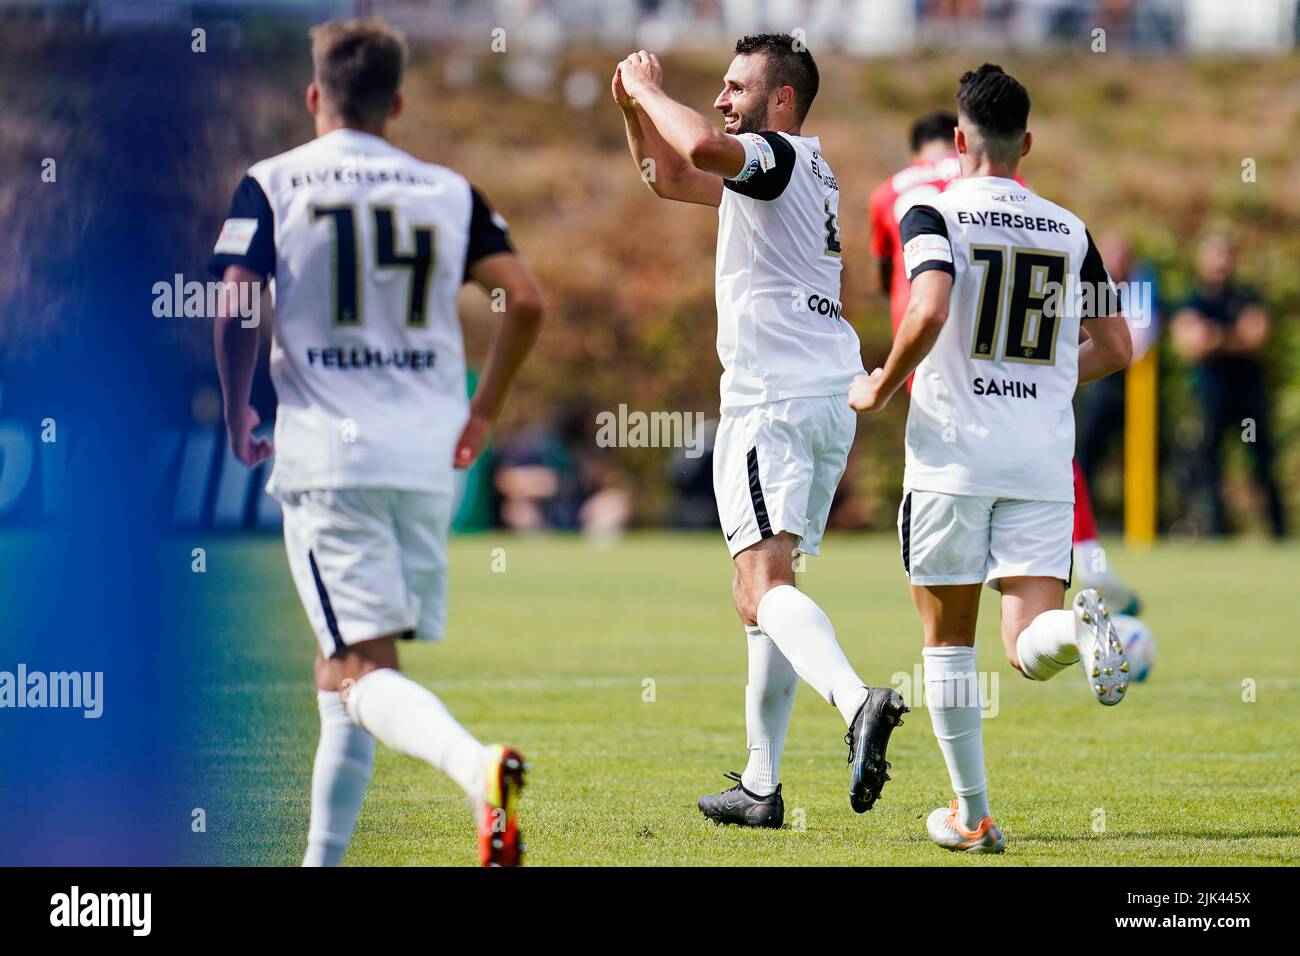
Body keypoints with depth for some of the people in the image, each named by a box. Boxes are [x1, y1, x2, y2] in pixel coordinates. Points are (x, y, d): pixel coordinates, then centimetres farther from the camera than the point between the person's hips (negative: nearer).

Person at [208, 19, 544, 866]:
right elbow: (526, 298, 1)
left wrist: (237, 420, 5)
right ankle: (323, 858, 18)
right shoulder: (446, 192, 9)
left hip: (325, 451, -4)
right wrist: (482, 414, 14)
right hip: (427, 456, 4)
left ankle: (476, 765, -39)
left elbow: (236, 309, -10)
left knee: (361, 671, -11)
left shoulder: (272, 185, 1)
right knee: (348, 674, 17)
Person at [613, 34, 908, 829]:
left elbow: (705, 147, -30)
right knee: (763, 588, 16)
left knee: (765, 584, -20)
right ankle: (761, 786, 18)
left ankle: (859, 700, -43)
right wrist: (635, 107, 18)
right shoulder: (805, 172, 23)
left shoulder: (781, 157, -7)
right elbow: (673, 178, 34)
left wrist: (652, 92, -12)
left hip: (773, 398, -10)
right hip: (831, 401, 10)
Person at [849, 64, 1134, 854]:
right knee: (1030, 651, 0)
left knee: (950, 642, 11)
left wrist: (879, 389, -4)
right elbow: (1115, 348, 13)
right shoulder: (1070, 232, 10)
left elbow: (928, 315, -21)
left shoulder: (936, 218, -4)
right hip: (1042, 460, 3)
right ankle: (1081, 627, -35)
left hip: (953, 451, -3)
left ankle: (973, 813, 11)